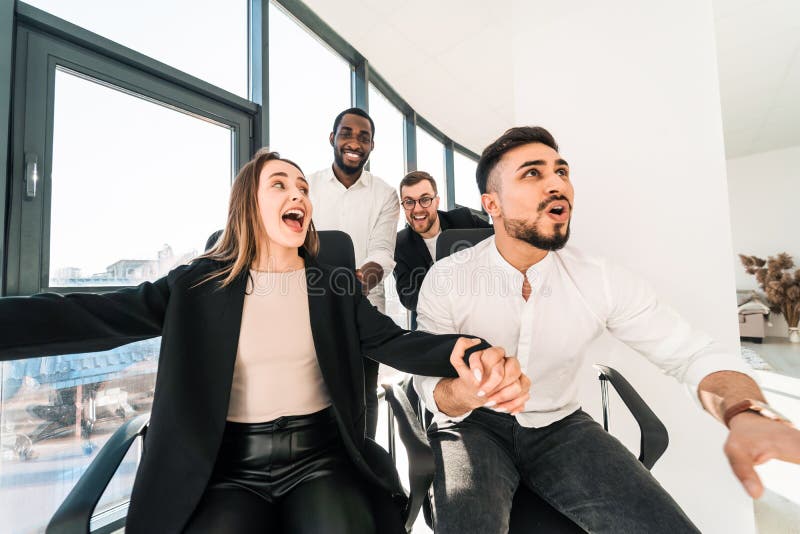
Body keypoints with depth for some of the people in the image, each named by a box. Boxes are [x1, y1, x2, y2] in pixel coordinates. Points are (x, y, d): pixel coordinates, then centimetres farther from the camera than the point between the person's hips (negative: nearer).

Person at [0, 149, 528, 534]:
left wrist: (465, 350, -25)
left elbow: (396, 341, -6)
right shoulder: (200, 284, 1)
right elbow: (93, 315, -9)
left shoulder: (338, 286, 1)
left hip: (320, 455, 1)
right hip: (229, 465, 0)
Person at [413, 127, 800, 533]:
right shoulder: (446, 279, -17)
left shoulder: (601, 280, -10)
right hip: (473, 424, -2)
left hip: (560, 425, 3)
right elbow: (428, 383, -14)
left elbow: (692, 353, -4)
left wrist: (745, 414, -27)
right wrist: (465, 391, -38)